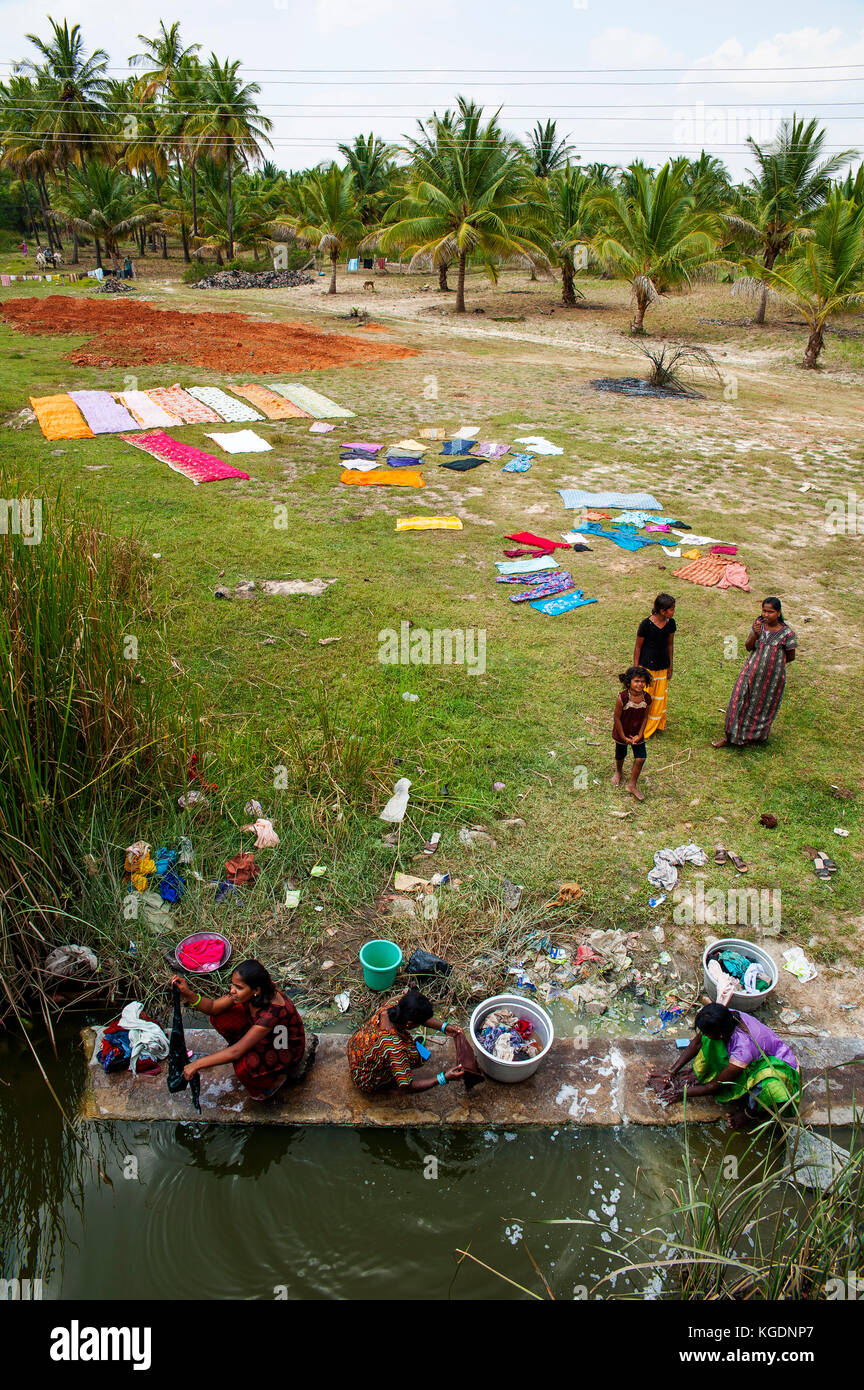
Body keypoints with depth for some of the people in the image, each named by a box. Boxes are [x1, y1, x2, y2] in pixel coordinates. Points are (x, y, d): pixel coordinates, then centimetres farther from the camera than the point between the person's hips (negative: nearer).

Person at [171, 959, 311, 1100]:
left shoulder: (273, 1010, -40)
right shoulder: (246, 993, -20)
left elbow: (236, 1052, -36)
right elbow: (213, 1007, -8)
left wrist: (197, 1064, -32)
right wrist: (188, 994, -26)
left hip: (288, 1051, -7)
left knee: (243, 1065, -34)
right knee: (219, 1017, -10)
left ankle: (277, 1077, -2)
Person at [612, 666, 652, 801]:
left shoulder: (647, 698, -16)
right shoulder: (622, 698, -27)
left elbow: (645, 717, -3)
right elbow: (617, 718, -19)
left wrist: (639, 735, -8)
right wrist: (624, 737, -14)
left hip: (637, 733, 2)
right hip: (622, 733, -2)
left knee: (640, 758, -2)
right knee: (620, 755, 21)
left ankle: (632, 785, 17)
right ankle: (619, 772, 55)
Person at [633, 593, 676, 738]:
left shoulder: (670, 623, -3)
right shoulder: (646, 624, -18)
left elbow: (670, 644, 8)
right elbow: (638, 647, -9)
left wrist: (670, 667, 11)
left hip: (662, 667, 5)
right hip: (646, 666, -5)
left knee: (659, 698, 13)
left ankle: (656, 725, 32)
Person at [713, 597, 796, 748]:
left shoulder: (786, 633, -16)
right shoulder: (759, 625, -5)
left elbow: (791, 657, -3)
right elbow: (748, 647, -2)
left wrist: (775, 662, 5)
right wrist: (755, 634, -20)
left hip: (772, 676, -3)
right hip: (753, 673, 3)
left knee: (764, 706, 13)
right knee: (739, 701, 3)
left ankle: (758, 736, 37)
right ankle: (731, 737, 17)